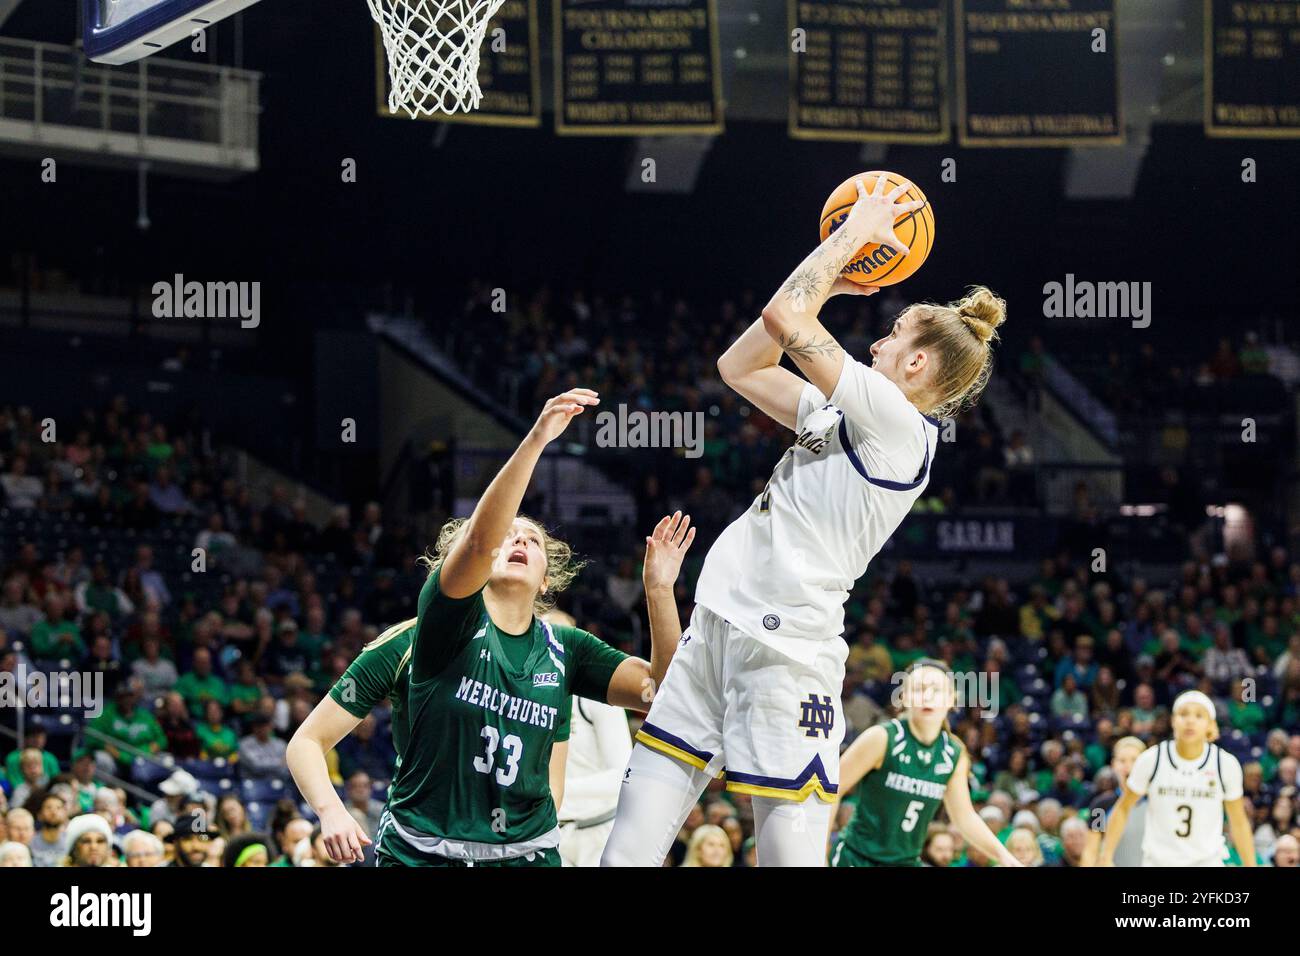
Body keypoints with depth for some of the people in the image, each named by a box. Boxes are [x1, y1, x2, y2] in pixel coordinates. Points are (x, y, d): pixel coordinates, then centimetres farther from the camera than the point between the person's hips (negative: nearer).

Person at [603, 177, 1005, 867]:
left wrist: (855, 232, 2)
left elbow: (783, 317, -11)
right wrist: (832, 282, 21)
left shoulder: (898, 423, -8)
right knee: (628, 847, 3)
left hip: (784, 648, -10)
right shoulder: (844, 418, 20)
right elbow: (741, 366, 28)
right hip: (717, 630, 10)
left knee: (789, 855, -11)